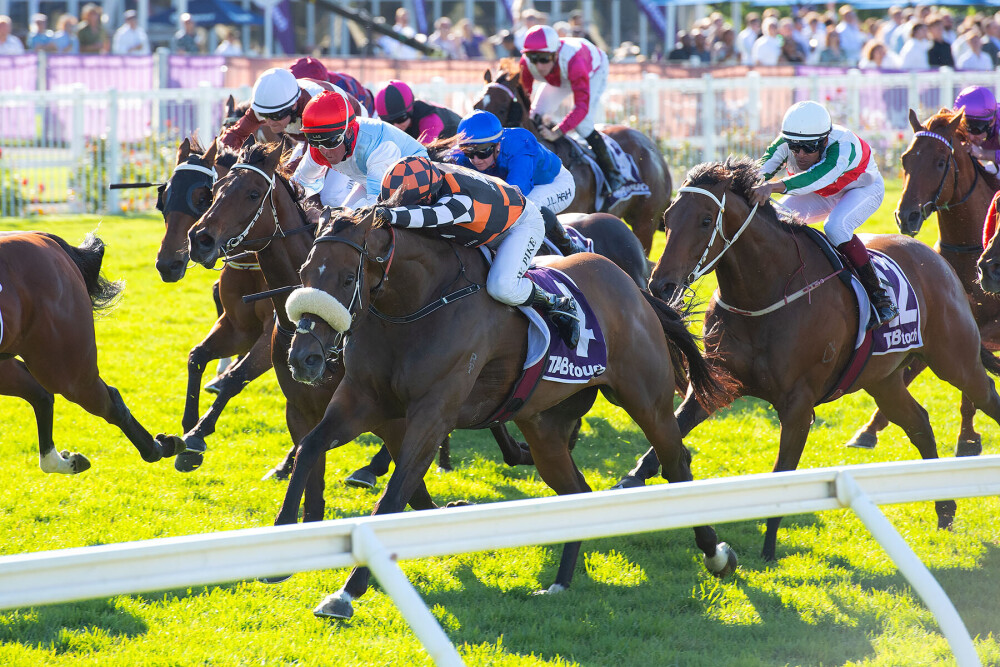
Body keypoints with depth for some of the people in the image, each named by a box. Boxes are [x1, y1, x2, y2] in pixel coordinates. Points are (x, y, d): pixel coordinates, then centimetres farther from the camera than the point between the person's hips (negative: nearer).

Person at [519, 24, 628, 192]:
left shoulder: (572, 61, -49)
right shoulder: (527, 63, -34)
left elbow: (582, 106, -50)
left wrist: (556, 133, -59)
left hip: (594, 70, -5)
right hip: (560, 77, 5)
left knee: (582, 125, -22)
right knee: (536, 116, -7)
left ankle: (613, 175, -9)